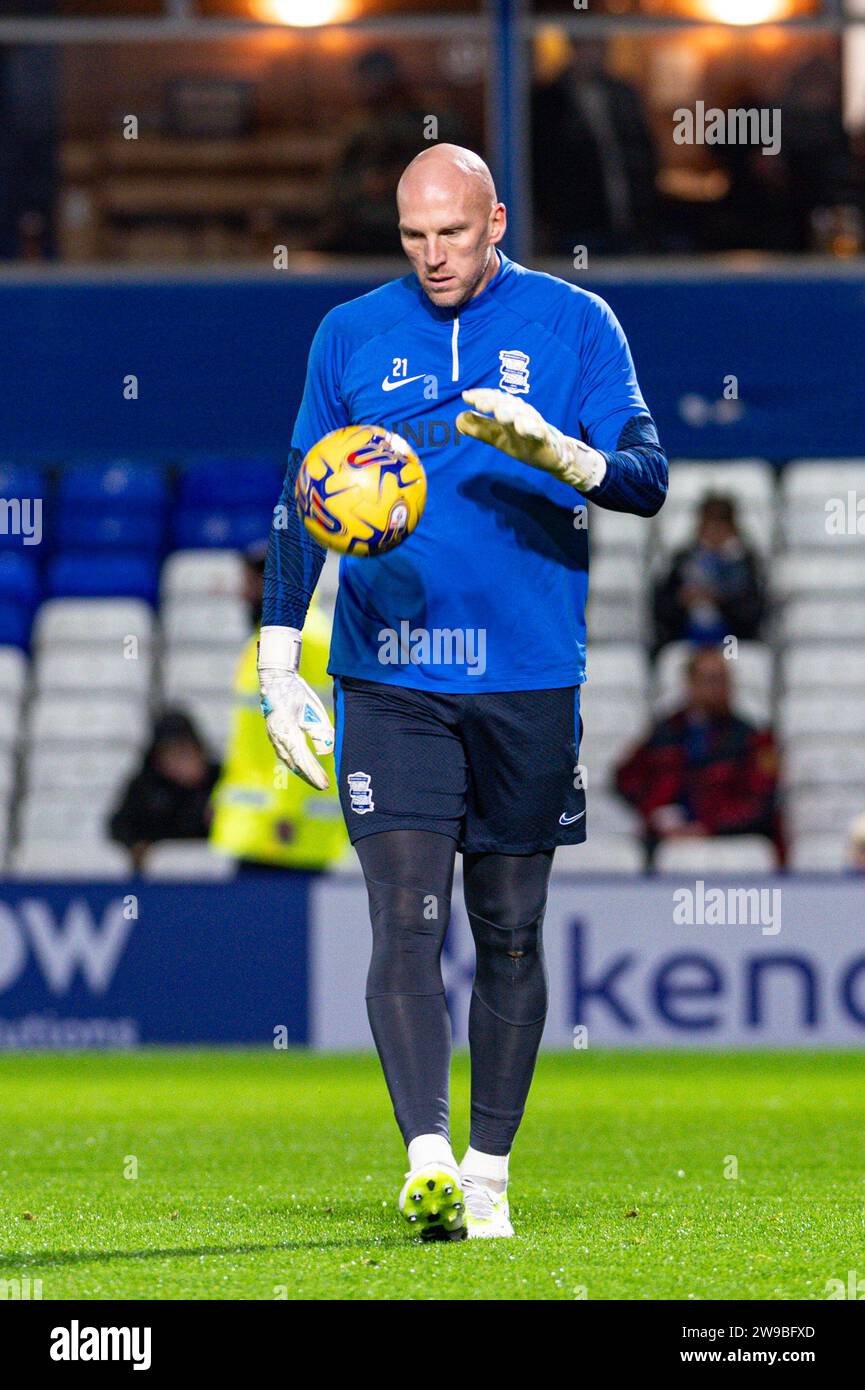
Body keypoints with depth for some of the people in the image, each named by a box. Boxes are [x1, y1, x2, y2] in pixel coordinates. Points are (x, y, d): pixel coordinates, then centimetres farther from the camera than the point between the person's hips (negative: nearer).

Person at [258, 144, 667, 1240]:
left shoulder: (574, 325, 4)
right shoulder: (351, 336, 8)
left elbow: (645, 481, -1)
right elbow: (302, 504, 12)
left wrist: (552, 449, -22)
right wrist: (278, 666, 6)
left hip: (529, 680, 0)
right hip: (387, 682, 0)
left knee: (510, 934, 6)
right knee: (406, 923, -13)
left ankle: (488, 1174, 16)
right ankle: (426, 1161, -21)